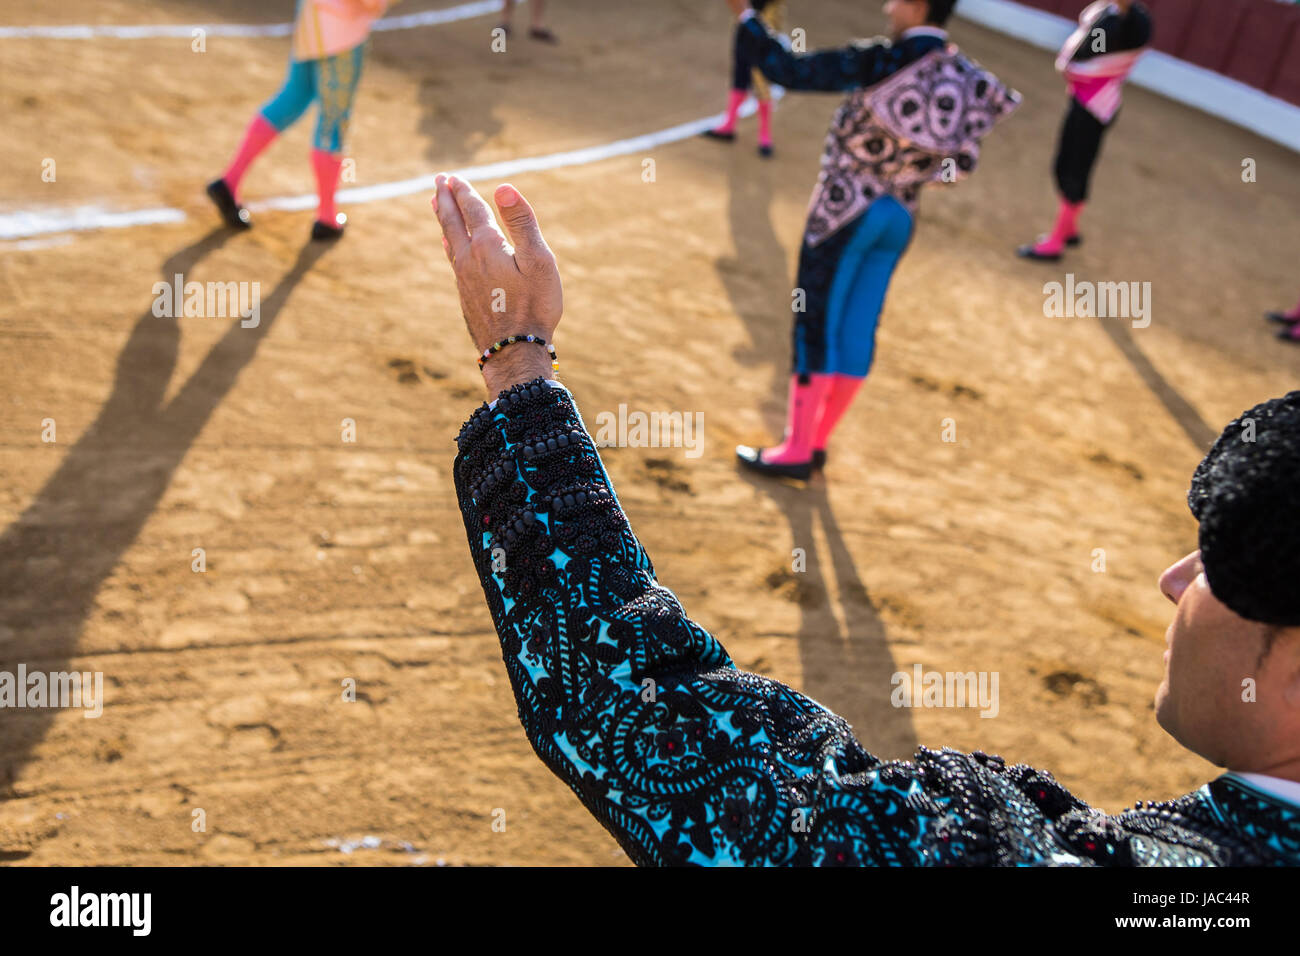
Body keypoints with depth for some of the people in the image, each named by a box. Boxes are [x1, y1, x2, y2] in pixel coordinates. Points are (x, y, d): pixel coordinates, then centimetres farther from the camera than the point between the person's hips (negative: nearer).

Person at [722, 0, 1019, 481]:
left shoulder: (881, 62, -17)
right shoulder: (965, 78, 2)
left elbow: (789, 70, -15)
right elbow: (961, 162, 8)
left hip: (846, 211, -6)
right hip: (900, 217, 6)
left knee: (815, 326, 2)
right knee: (857, 329, 12)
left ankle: (797, 450, 9)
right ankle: (816, 441, 23)